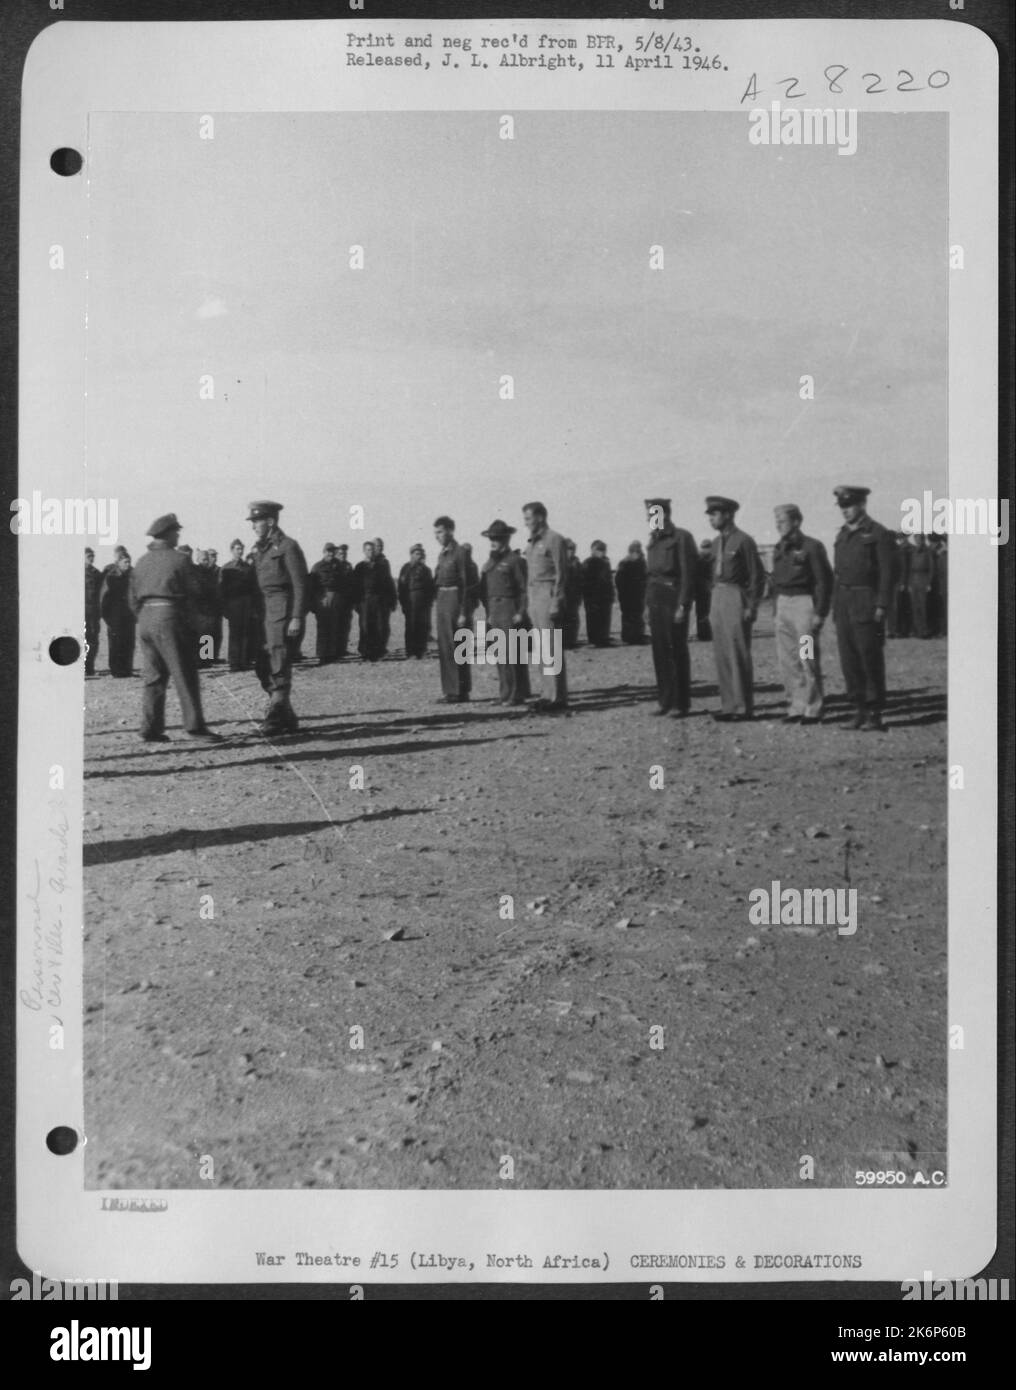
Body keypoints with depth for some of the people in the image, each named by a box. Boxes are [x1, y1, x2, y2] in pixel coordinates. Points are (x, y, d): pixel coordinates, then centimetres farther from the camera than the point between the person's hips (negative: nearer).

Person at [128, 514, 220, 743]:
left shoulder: (141, 562, 13)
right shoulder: (180, 560, -6)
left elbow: (132, 597, 13)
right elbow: (194, 594, -5)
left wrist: (143, 618, 19)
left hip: (145, 619, 7)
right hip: (169, 619, -7)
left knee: (152, 677, 10)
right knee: (185, 676, -4)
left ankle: (151, 729, 8)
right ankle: (195, 727, -6)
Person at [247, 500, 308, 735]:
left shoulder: (287, 546, -7)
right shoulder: (260, 550, 18)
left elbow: (300, 585, -11)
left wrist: (297, 618, -17)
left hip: (283, 613, -9)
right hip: (264, 614, 9)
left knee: (279, 669, -9)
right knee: (264, 668, 8)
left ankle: (275, 720, -7)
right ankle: (287, 719, 15)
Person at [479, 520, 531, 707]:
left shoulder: (515, 561, -6)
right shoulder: (489, 563, 16)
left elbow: (524, 589, -9)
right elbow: (483, 591, 20)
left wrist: (521, 613, -15)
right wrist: (488, 613, 12)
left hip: (510, 613, -7)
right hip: (494, 612, 7)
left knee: (512, 654, -8)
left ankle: (516, 695, -5)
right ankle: (506, 693, 13)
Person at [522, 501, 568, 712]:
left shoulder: (554, 539, -8)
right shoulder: (532, 543, 17)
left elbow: (561, 574, -12)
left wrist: (556, 603, -17)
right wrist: (528, 603, 16)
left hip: (548, 597, -9)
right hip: (534, 598, 9)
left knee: (553, 651, -8)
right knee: (543, 651, 9)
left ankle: (558, 698, -7)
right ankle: (549, 695, 13)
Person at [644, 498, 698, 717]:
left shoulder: (681, 537, -6)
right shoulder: (653, 541, 16)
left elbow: (689, 573, -11)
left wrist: (683, 605, -16)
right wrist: (648, 603, 11)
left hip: (674, 599, -7)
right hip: (656, 601, 7)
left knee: (678, 651, -3)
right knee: (660, 652, 6)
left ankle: (681, 703, 3)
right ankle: (665, 700, 13)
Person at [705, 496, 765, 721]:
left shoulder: (743, 540, -10)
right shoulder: (716, 542, 14)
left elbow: (757, 576, -10)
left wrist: (752, 607, -13)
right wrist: (712, 605, 14)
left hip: (736, 598, -8)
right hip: (717, 598, 8)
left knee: (738, 655, -5)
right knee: (722, 655, 8)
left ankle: (744, 707, 1)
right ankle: (729, 705, 14)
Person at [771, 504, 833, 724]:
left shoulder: (811, 547, -9)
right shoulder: (780, 548, 13)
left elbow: (824, 581, -11)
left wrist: (820, 613, -14)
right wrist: (777, 609, 12)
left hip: (804, 603, -7)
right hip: (783, 605, 7)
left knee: (807, 659, -4)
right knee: (786, 659, 7)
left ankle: (812, 710, 3)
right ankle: (797, 707, 14)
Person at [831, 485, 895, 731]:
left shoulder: (878, 534, -5)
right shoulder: (843, 535, 15)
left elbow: (886, 573, -9)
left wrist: (881, 607, -14)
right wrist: (835, 606, 11)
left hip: (866, 605, -7)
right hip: (843, 606, 7)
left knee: (871, 660, -3)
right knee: (849, 660, 7)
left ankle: (874, 713, 3)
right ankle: (861, 709, 14)